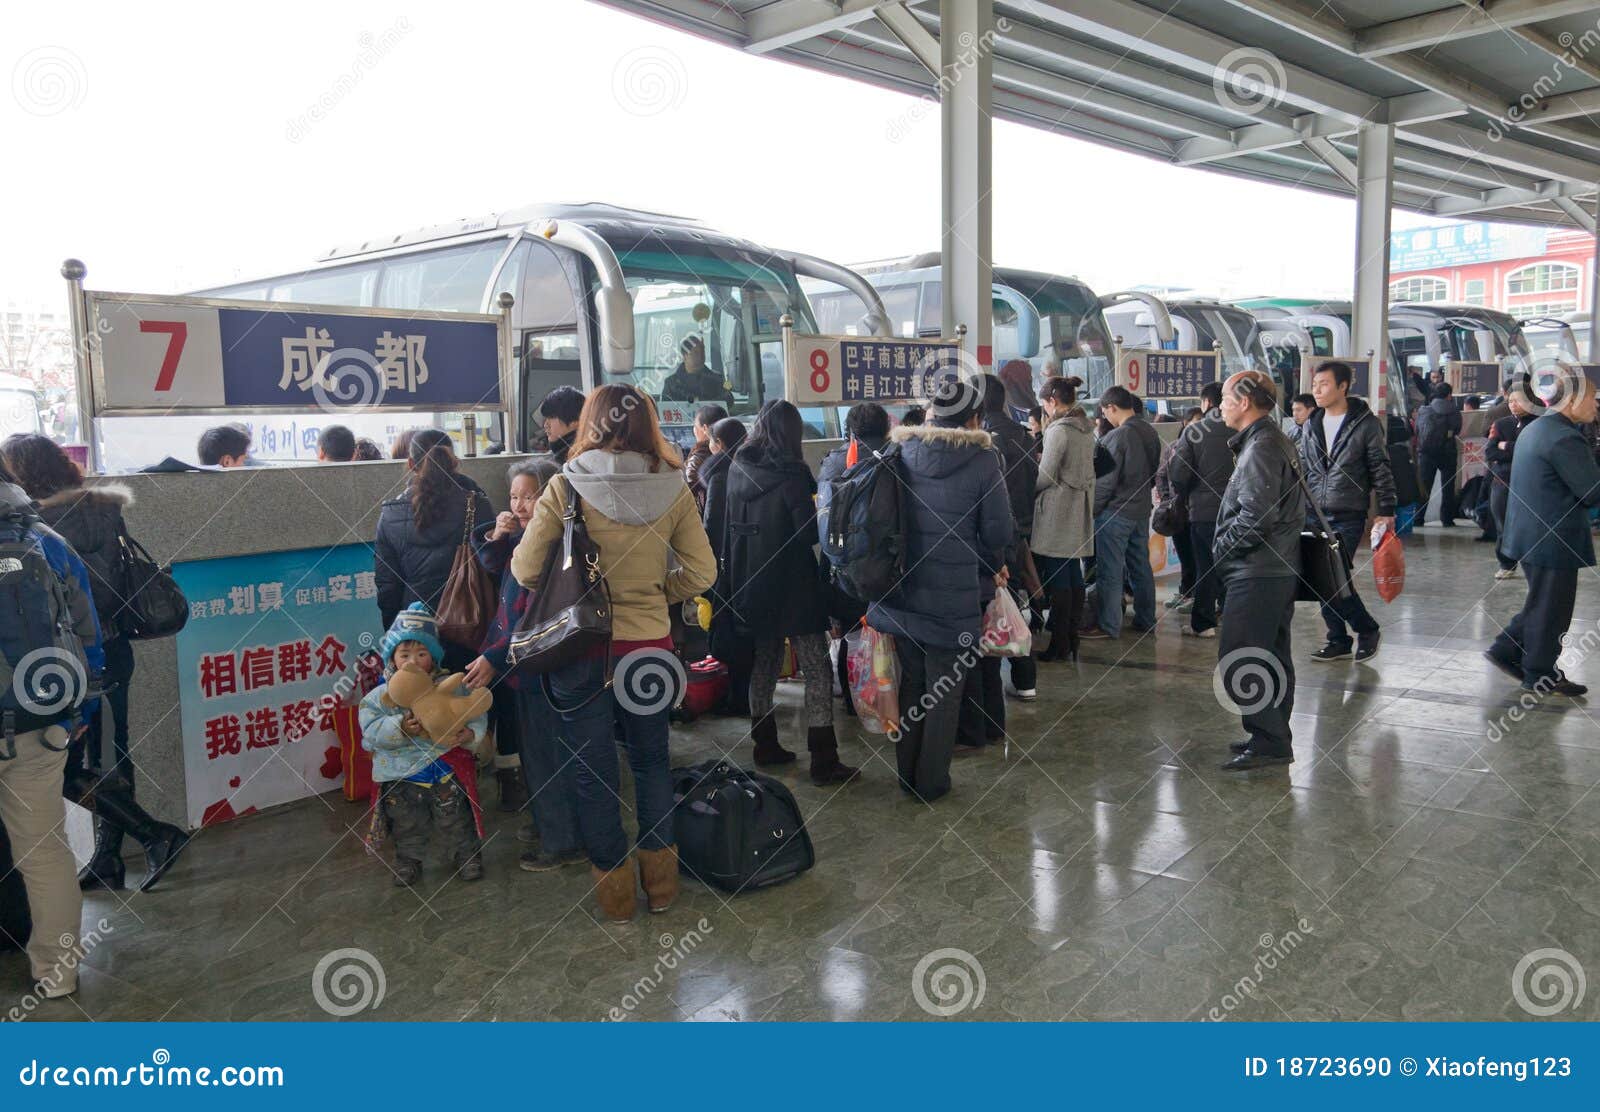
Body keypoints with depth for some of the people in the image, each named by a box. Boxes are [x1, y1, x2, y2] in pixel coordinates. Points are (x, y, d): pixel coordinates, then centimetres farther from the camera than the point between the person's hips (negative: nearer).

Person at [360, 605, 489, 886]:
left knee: (456, 822, 13)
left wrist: (470, 733, -26)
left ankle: (466, 856, 33)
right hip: (402, 778, 1)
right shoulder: (381, 696, -6)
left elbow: (476, 714, -5)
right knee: (407, 828, 18)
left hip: (447, 772, 0)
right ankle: (408, 862, 39)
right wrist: (400, 727, -31)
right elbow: (371, 730, -15)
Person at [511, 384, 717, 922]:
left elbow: (526, 569, -11)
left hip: (583, 648, -2)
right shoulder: (673, 489, -5)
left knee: (594, 770, 12)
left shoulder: (566, 488, -11)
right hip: (650, 645, 2)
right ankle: (661, 881, 29)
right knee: (651, 760, 19)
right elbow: (701, 572, -2)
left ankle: (613, 889, 24)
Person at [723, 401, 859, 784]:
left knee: (765, 660, 19)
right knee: (817, 669, -1)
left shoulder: (737, 469, 3)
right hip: (791, 585, -6)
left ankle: (766, 745, 26)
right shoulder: (791, 473, -15)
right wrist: (819, 512, 2)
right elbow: (809, 532, -16)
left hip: (750, 583, 7)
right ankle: (823, 761, -2)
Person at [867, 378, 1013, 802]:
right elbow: (998, 532, -8)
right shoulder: (982, 460, -11)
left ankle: (907, 772, 28)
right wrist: (986, 566, 11)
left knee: (911, 683, 18)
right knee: (945, 690, 10)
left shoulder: (904, 454, 0)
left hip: (904, 588, 4)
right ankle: (931, 781, 18)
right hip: (954, 596, -4)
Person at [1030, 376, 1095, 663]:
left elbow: (1045, 476, -16)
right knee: (1074, 576, 12)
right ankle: (1072, 641, 19)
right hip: (1080, 508, 9)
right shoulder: (1086, 428, 11)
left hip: (1058, 509, -9)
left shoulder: (1059, 429, -15)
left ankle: (1060, 645, 1)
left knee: (1056, 579, -3)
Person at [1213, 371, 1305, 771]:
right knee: (1271, 659, 16)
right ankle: (1275, 739, 25)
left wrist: (1221, 547, -10)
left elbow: (1255, 516, -24)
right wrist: (1228, 547, 11)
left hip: (1257, 573, -11)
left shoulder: (1260, 448, -16)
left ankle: (1269, 741, -4)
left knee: (1235, 663, -7)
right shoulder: (1276, 441, 17)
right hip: (1277, 569, 11)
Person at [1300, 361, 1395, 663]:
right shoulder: (1312, 425, 10)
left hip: (1349, 516, -5)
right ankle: (1339, 640, 19)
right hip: (1314, 515, 5)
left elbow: (1381, 468, -3)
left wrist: (1386, 510, -6)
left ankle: (1367, 629, 11)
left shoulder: (1365, 422, -5)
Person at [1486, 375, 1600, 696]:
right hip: (1553, 540, -10)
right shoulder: (1565, 438, -21)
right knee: (1551, 608, 3)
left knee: (1542, 602, 21)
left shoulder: (1535, 428, 12)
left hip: (1530, 534, 10)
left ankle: (1507, 649, 23)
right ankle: (1541, 676, 14)